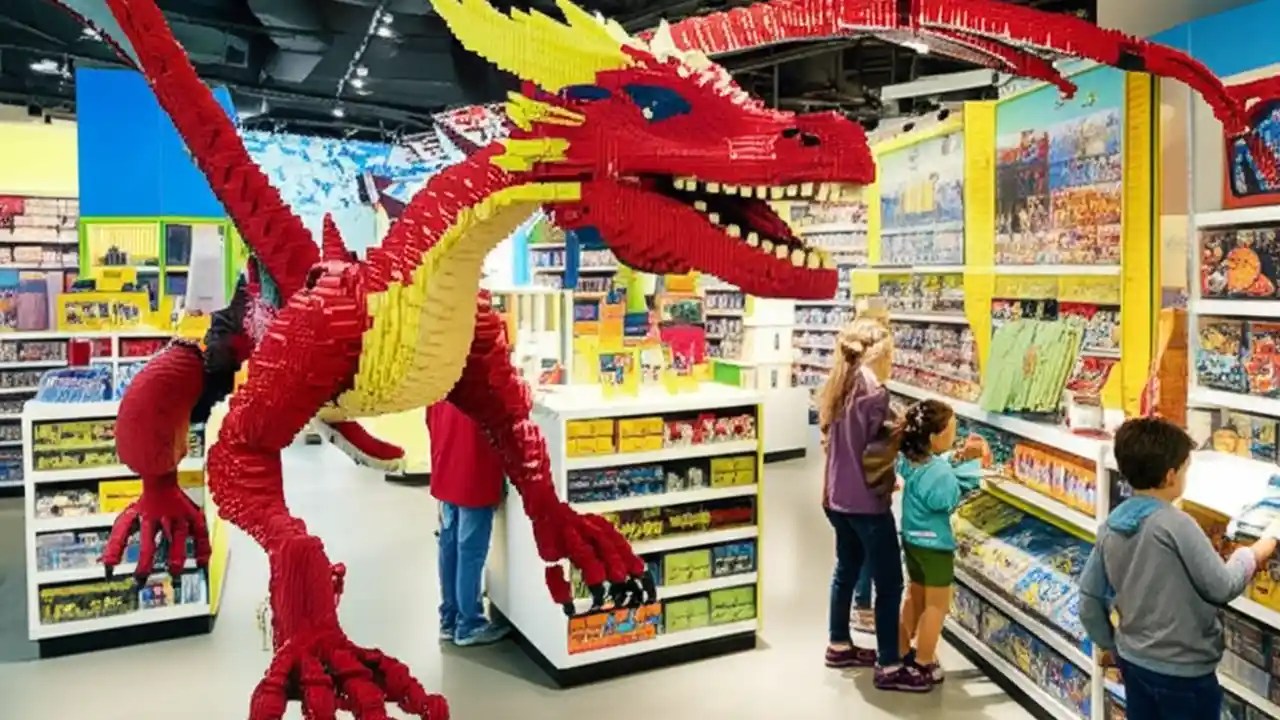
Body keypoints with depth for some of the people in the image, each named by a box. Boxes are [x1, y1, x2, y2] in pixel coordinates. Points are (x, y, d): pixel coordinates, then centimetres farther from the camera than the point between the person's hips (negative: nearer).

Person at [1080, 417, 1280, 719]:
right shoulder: (1176, 525, -22)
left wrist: (1108, 644, 18)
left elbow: (1089, 595, 3)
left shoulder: (1111, 525, -2)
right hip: (1182, 671, -6)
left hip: (1133, 660, 6)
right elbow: (1223, 588, -14)